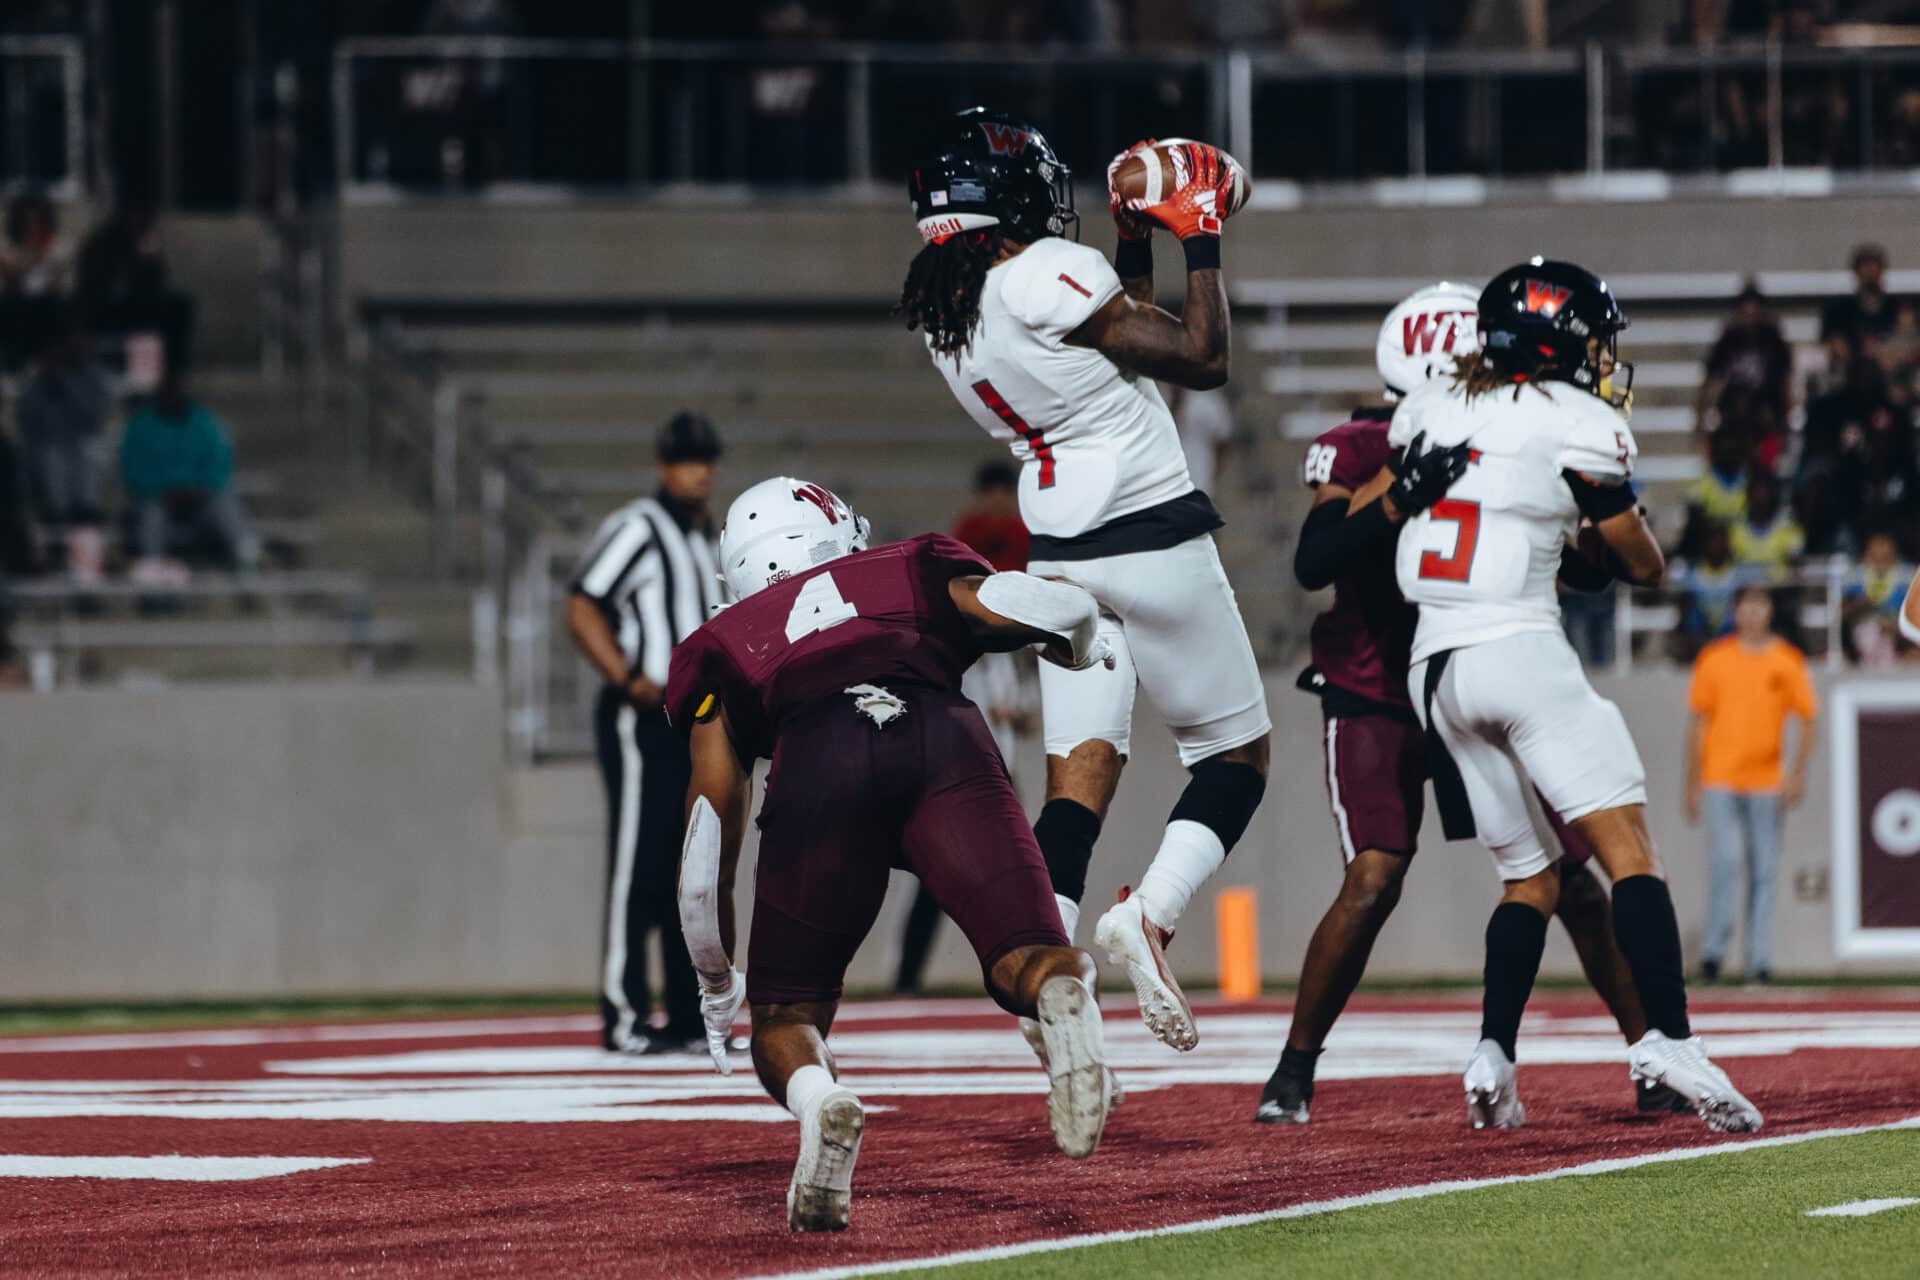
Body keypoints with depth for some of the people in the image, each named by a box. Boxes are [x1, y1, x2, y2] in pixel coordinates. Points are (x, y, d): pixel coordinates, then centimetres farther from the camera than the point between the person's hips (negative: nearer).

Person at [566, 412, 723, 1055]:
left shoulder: (707, 539, 19)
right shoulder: (635, 530, -8)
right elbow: (582, 611, -15)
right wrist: (629, 678, -25)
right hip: (641, 723, -9)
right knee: (638, 866, -10)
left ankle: (690, 1015, 15)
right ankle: (623, 1015, -8)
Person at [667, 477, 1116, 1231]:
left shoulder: (725, 645, 35)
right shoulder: (914, 574, 38)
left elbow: (706, 854, 29)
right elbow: (1059, 608, 21)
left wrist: (718, 986, 43)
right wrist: (1084, 650, 47)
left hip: (816, 759, 0)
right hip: (943, 739, 0)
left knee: (787, 1017, 12)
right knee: (1030, 963, -3)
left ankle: (818, 1102, -24)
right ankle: (1063, 997, -41)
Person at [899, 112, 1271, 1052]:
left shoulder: (940, 314, 6)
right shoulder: (1052, 277, -19)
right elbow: (1202, 358, -10)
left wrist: (1135, 243, 21)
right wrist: (1199, 238, -2)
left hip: (1061, 553, 7)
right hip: (1153, 538, -7)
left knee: (1079, 774, 2)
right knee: (1237, 755, 6)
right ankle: (1149, 913, -15)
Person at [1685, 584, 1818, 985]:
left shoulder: (1787, 661, 5)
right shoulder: (1714, 659, 4)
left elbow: (1809, 718, 8)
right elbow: (1697, 722, 8)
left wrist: (1798, 773, -3)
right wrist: (1693, 783, 5)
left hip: (1767, 782, 1)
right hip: (1720, 781, -1)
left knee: (1764, 872, 2)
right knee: (1724, 860, -14)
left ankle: (1759, 958, 6)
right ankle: (1714, 948, -4)